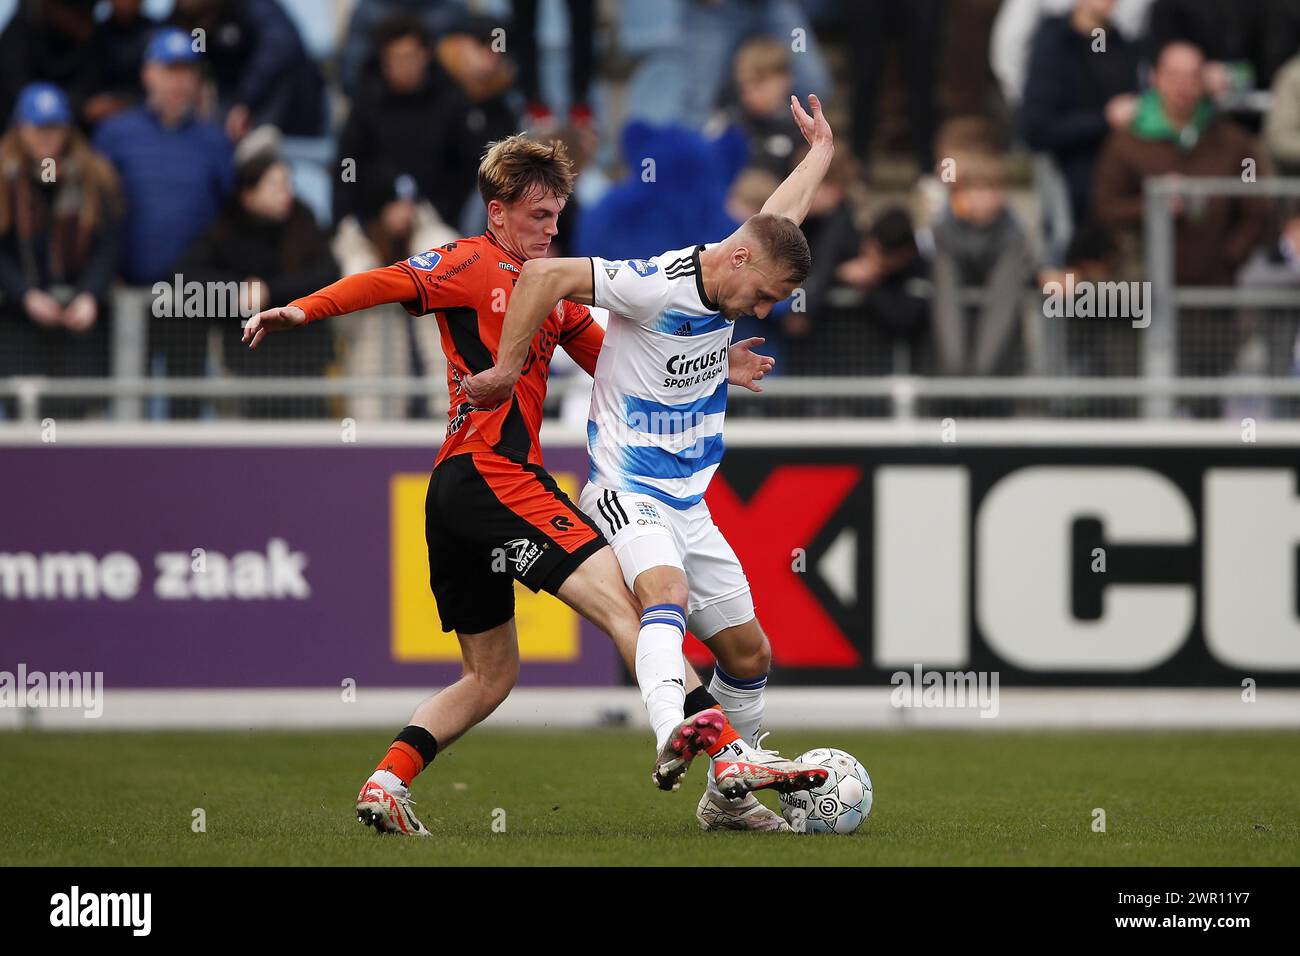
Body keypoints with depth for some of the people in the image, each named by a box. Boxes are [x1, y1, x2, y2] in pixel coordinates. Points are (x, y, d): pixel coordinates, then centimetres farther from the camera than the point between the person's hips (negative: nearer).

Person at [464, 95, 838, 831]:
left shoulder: (733, 283, 8)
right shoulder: (657, 287, -19)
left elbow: (783, 217, 29)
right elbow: (547, 274, -25)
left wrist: (822, 151, 43)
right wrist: (507, 371, -22)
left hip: (688, 507, 9)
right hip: (626, 492, -9)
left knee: (749, 653, 9)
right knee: (668, 594, -36)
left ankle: (729, 793, 24)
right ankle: (676, 735, -58)